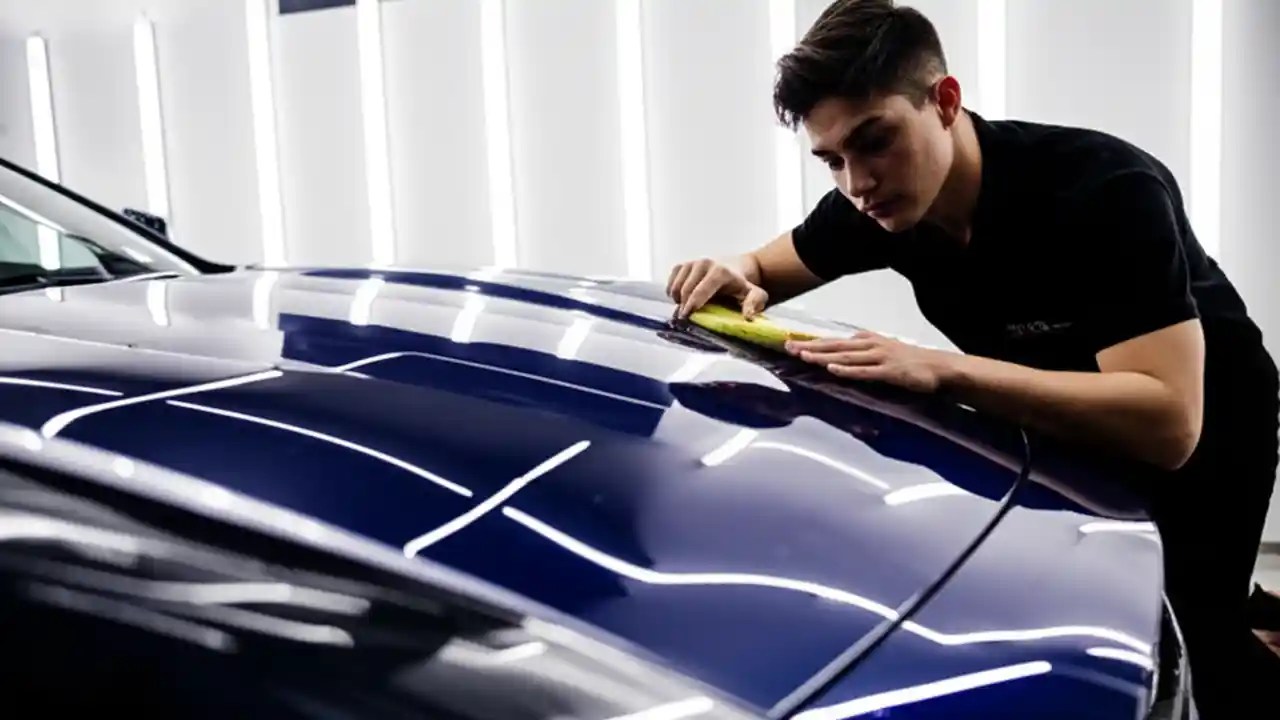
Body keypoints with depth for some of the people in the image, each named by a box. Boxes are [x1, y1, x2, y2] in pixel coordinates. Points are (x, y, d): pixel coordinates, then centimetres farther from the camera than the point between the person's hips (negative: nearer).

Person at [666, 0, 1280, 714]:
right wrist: (734, 279, -24)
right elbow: (765, 267, 2)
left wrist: (943, 370, -49)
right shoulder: (877, 200, -16)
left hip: (1200, 433, -5)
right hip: (1062, 424, 6)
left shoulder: (1108, 191, -35)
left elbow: (1169, 425, -43)